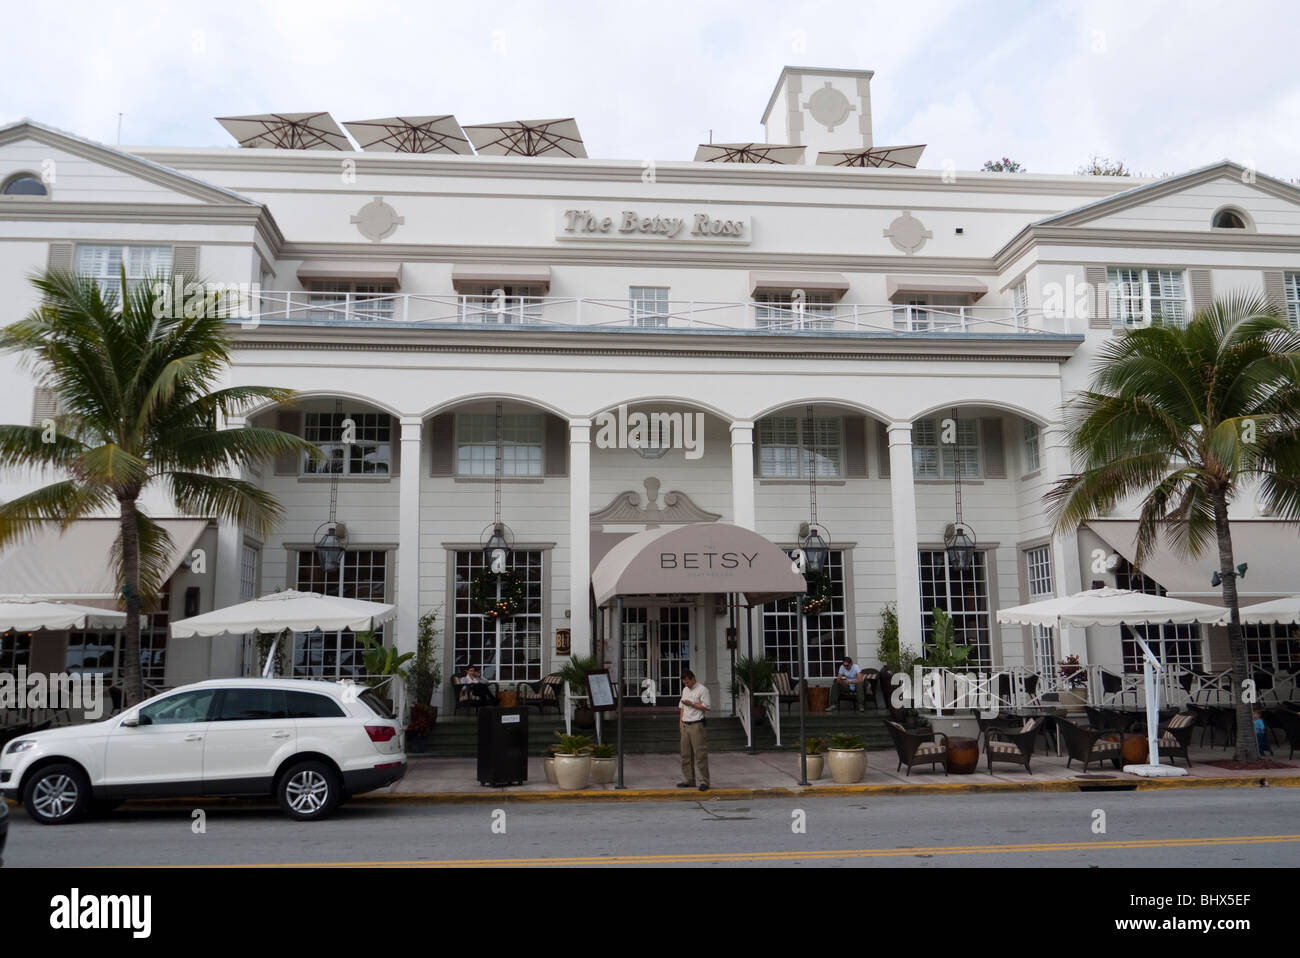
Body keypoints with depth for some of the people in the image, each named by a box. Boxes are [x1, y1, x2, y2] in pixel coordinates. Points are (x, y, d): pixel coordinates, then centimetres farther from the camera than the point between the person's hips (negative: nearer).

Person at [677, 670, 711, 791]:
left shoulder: (702, 690, -7)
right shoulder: (685, 690, 17)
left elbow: (707, 707, -12)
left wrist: (691, 704, -14)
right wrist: (680, 720, 12)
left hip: (696, 725, -7)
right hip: (685, 725, 8)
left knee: (700, 754, -8)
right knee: (686, 754, 9)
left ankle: (704, 781, -4)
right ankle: (688, 780, 17)